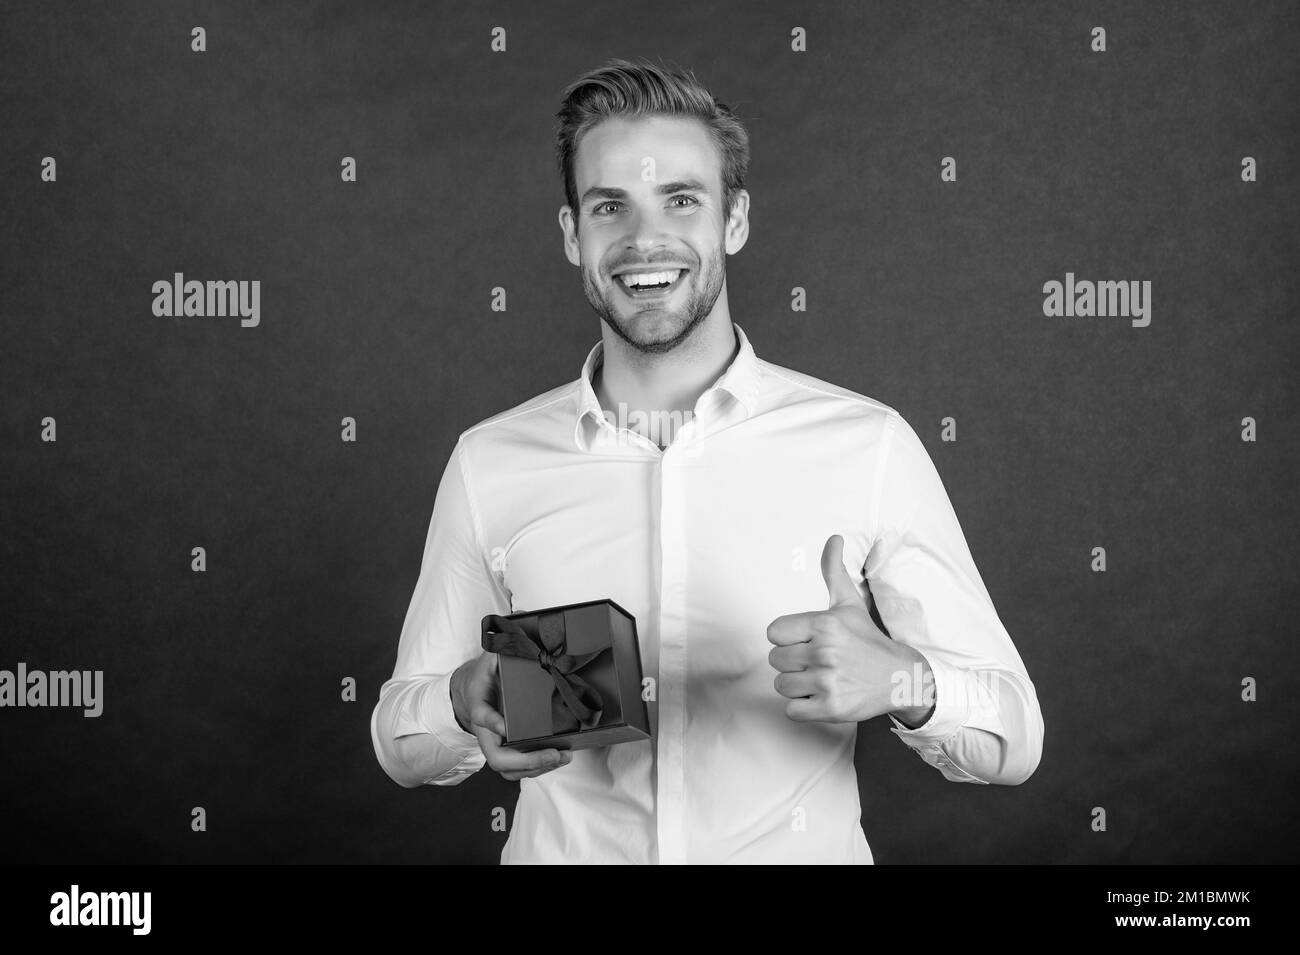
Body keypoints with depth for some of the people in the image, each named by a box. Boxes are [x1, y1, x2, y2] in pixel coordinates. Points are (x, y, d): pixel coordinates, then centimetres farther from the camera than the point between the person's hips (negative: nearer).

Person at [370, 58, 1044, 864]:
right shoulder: (489, 463, -1)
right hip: (564, 848, 2)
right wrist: (470, 709, -14)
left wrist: (901, 684, -23)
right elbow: (400, 738, 7)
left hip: (803, 850, -1)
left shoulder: (870, 445, -6)